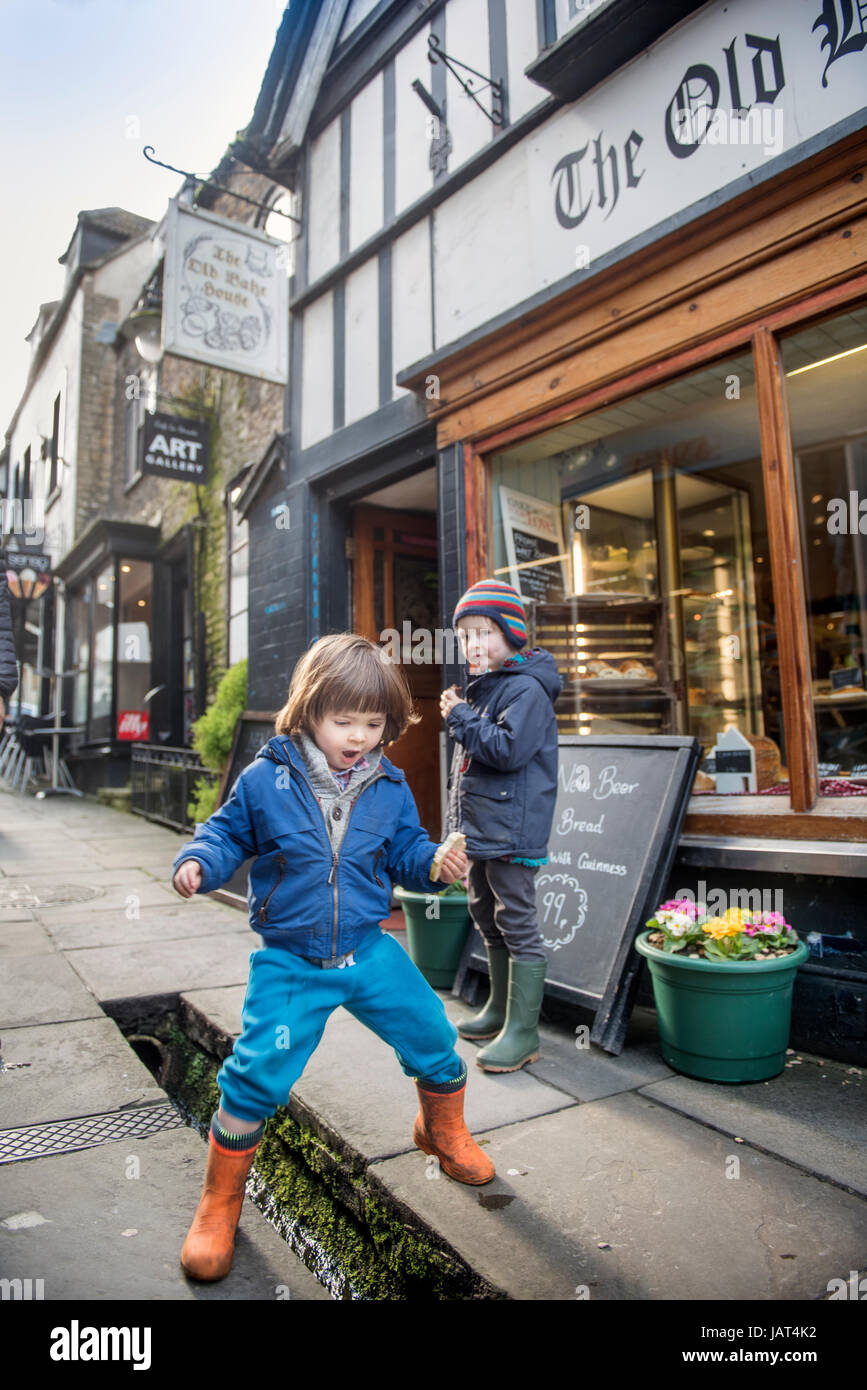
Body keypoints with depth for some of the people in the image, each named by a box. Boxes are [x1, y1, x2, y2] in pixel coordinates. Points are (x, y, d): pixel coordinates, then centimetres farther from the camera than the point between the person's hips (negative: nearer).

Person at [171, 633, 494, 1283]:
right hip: (290, 962, -2)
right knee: (257, 1074, -9)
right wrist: (199, 861, -17)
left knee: (434, 1037, 8)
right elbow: (228, 832, 2)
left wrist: (436, 863, -14)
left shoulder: (390, 786, -2)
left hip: (370, 950, 3)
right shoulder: (266, 779, -10)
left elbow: (405, 850, 6)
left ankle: (444, 1131, 43)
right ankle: (220, 1204, 20)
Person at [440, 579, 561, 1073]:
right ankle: (499, 1009, 35)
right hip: (478, 828, 10)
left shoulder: (527, 689, -14)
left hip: (511, 830, -10)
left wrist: (462, 718, -16)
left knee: (518, 926, -2)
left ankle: (523, 1031, 9)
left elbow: (508, 749, -25)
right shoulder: (481, 688, 16)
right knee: (488, 921, 19)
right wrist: (459, 716, 8)